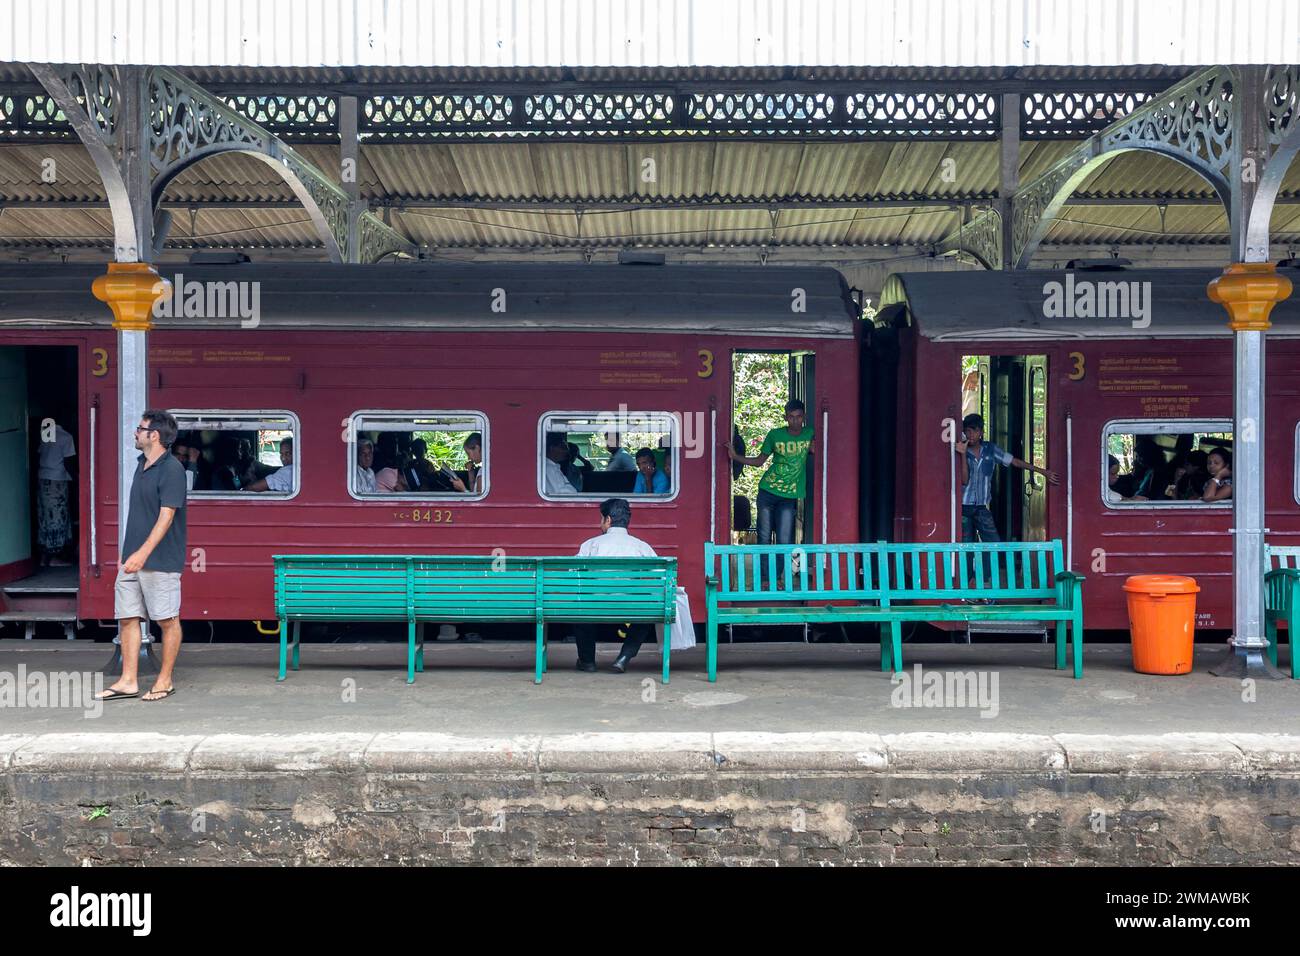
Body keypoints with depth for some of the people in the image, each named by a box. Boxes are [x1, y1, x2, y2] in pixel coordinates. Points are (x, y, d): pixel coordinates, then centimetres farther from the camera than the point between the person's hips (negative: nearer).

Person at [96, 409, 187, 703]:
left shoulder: (171, 469, -14)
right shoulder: (141, 465, 14)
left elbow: (166, 516, -20)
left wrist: (143, 552, -26)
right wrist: (128, 553, 21)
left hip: (161, 560, -9)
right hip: (133, 558, 9)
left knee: (168, 620, 2)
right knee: (127, 618, 7)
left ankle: (165, 680, 12)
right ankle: (128, 681, 12)